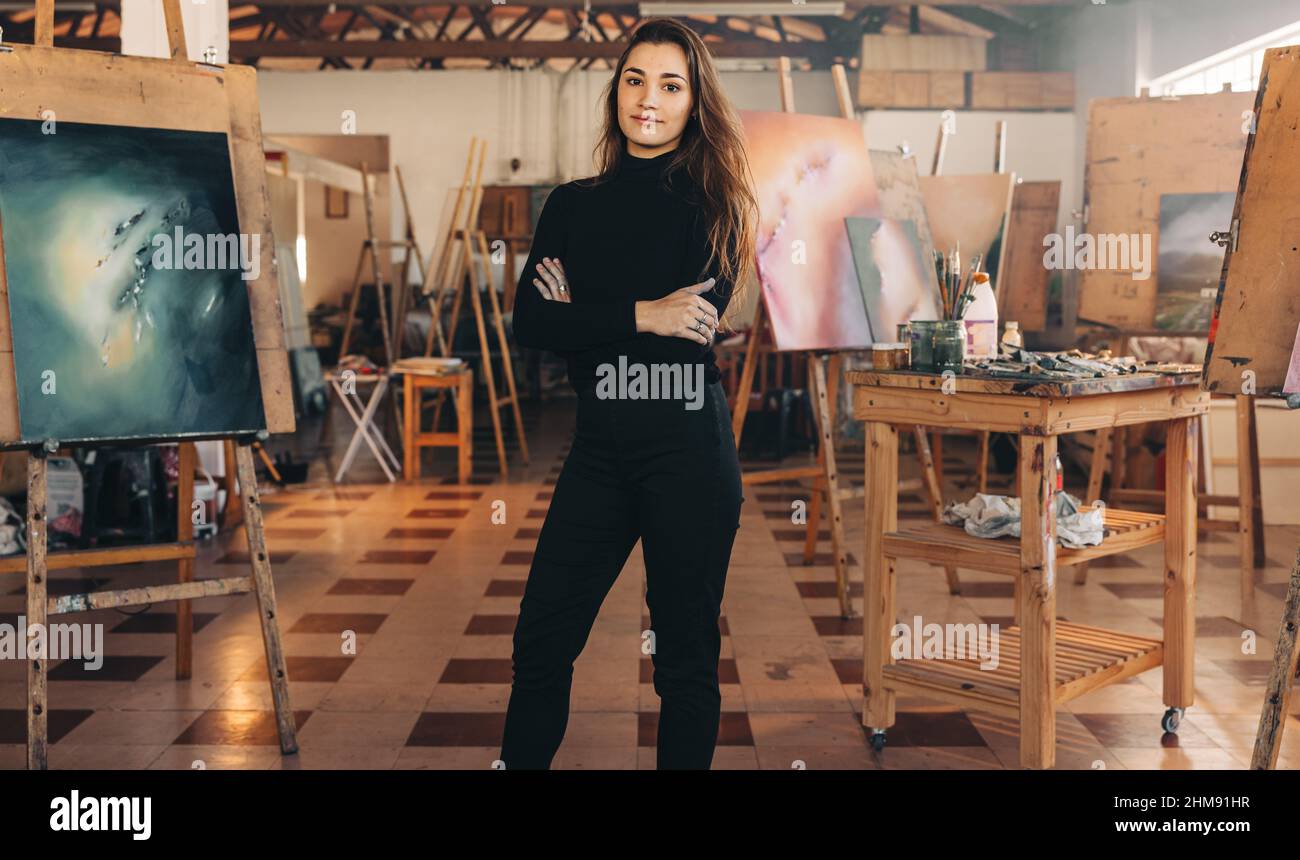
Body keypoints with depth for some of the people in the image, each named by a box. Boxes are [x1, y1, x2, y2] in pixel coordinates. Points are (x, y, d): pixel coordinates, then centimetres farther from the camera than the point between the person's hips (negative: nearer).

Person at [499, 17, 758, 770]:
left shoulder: (712, 204, 2)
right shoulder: (573, 205, 11)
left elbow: (699, 326, -12)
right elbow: (529, 322, -2)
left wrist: (583, 314, -5)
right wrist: (640, 315, -14)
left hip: (688, 446, -3)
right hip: (600, 448, 3)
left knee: (686, 654, 6)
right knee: (542, 637, 5)